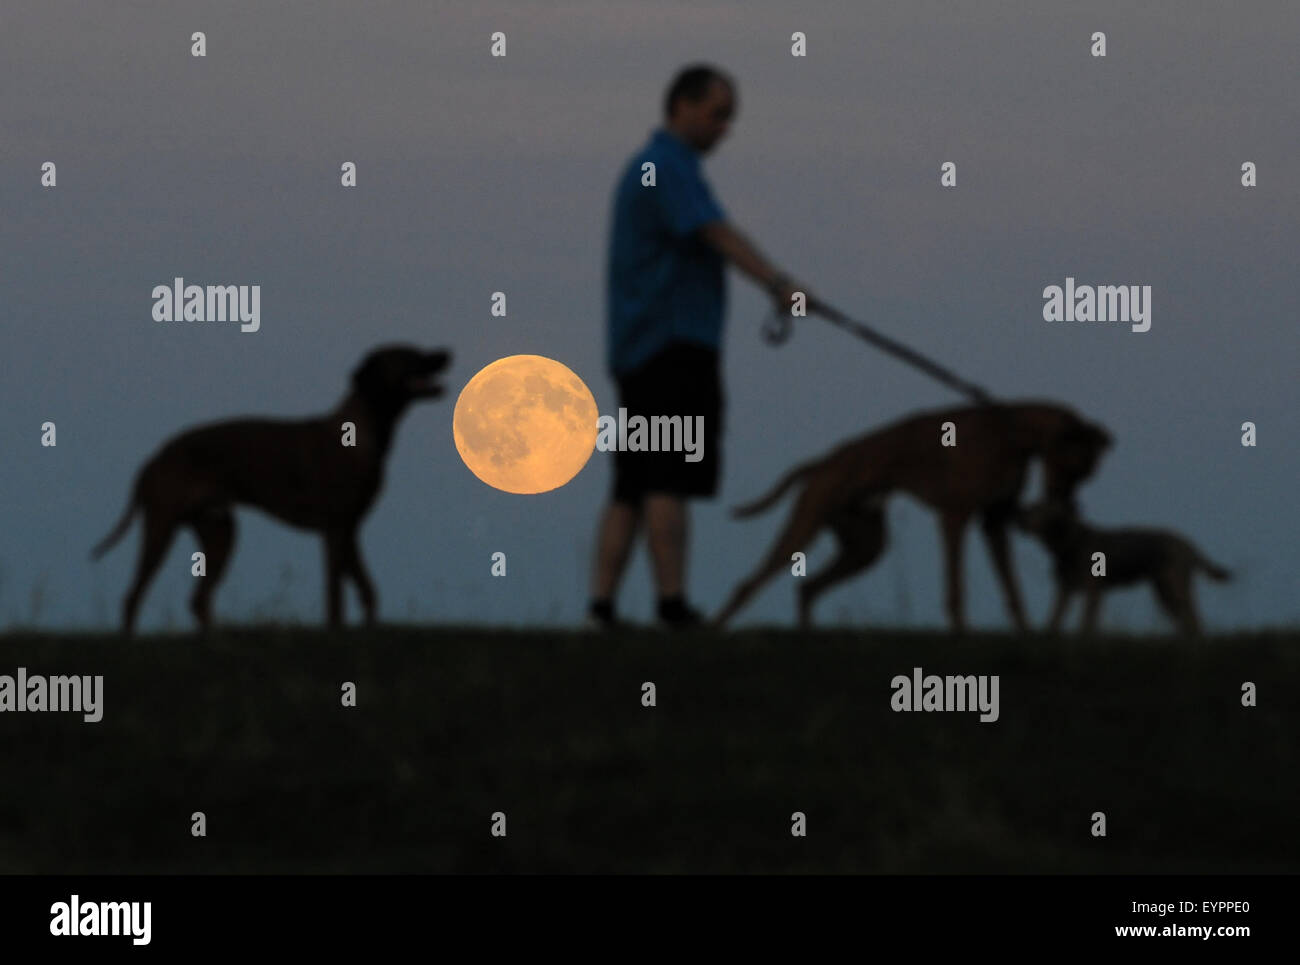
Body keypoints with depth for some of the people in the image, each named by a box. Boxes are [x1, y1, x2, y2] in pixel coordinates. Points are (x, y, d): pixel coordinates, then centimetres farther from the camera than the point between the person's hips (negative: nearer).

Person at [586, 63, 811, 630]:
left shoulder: (647, 168, 22)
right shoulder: (669, 169, -11)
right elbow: (716, 233, -25)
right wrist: (777, 283, -37)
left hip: (639, 349, 10)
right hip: (673, 344, -10)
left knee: (632, 487, 6)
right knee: (669, 480, -12)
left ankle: (601, 604, 2)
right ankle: (672, 603, -16)